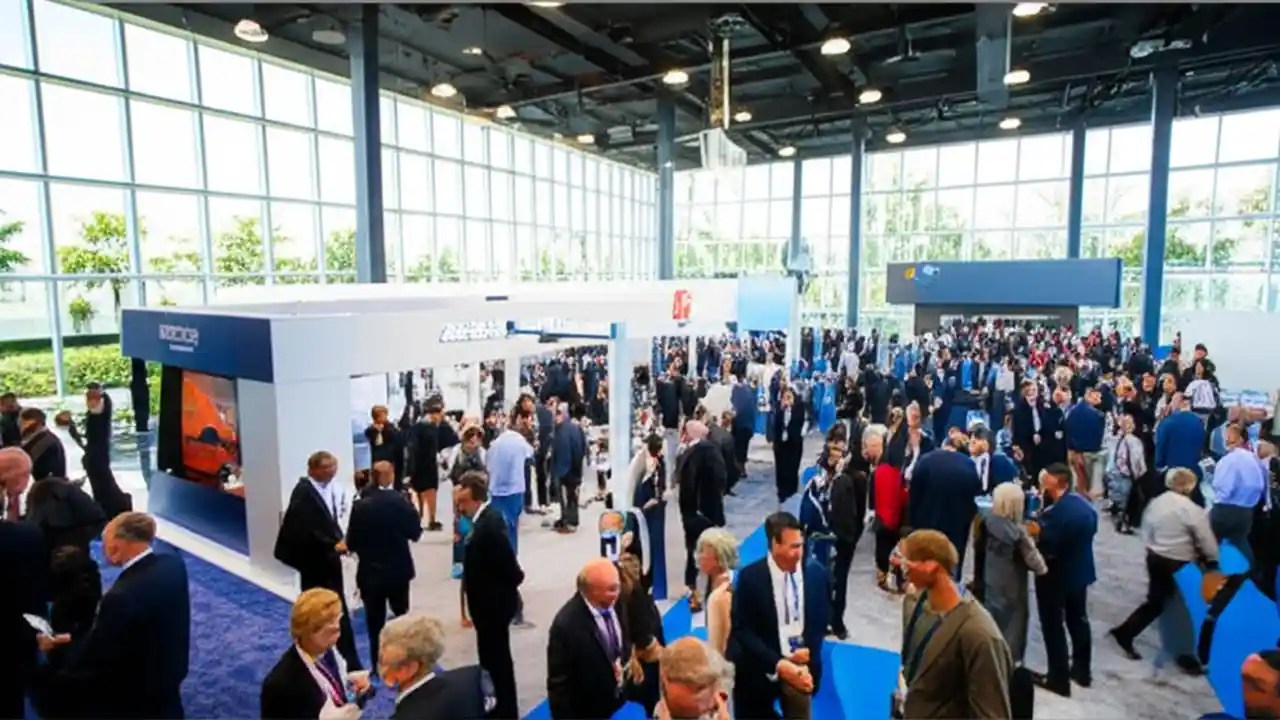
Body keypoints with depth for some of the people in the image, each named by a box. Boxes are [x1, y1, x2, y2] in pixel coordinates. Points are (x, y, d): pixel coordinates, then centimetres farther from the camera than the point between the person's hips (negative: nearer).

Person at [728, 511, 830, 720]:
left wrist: (809, 649, -9)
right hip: (762, 669, -2)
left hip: (800, 665, 3)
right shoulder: (750, 577, -17)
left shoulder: (816, 573, -7)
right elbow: (741, 630, -14)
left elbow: (823, 618, 7)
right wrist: (778, 664, -22)